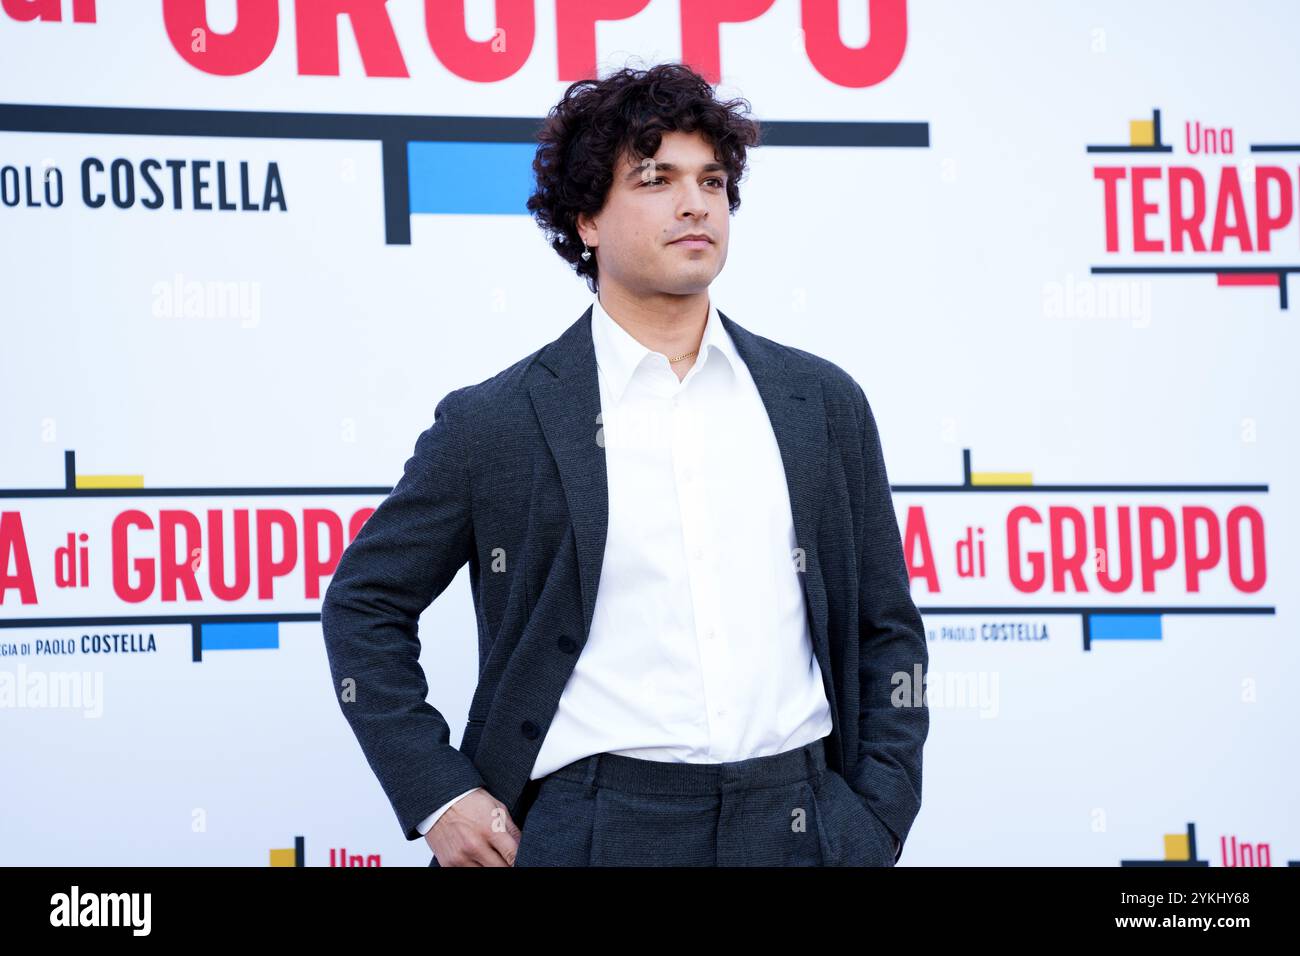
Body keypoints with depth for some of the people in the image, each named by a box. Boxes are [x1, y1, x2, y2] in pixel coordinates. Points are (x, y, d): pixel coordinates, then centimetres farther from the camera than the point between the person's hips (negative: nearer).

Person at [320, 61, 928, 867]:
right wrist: (437, 794, -1)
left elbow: (887, 631, 13)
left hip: (796, 828, 2)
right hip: (592, 831, -2)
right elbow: (364, 605, 8)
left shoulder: (824, 405, 9)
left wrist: (877, 827, 4)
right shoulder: (494, 424, 1)